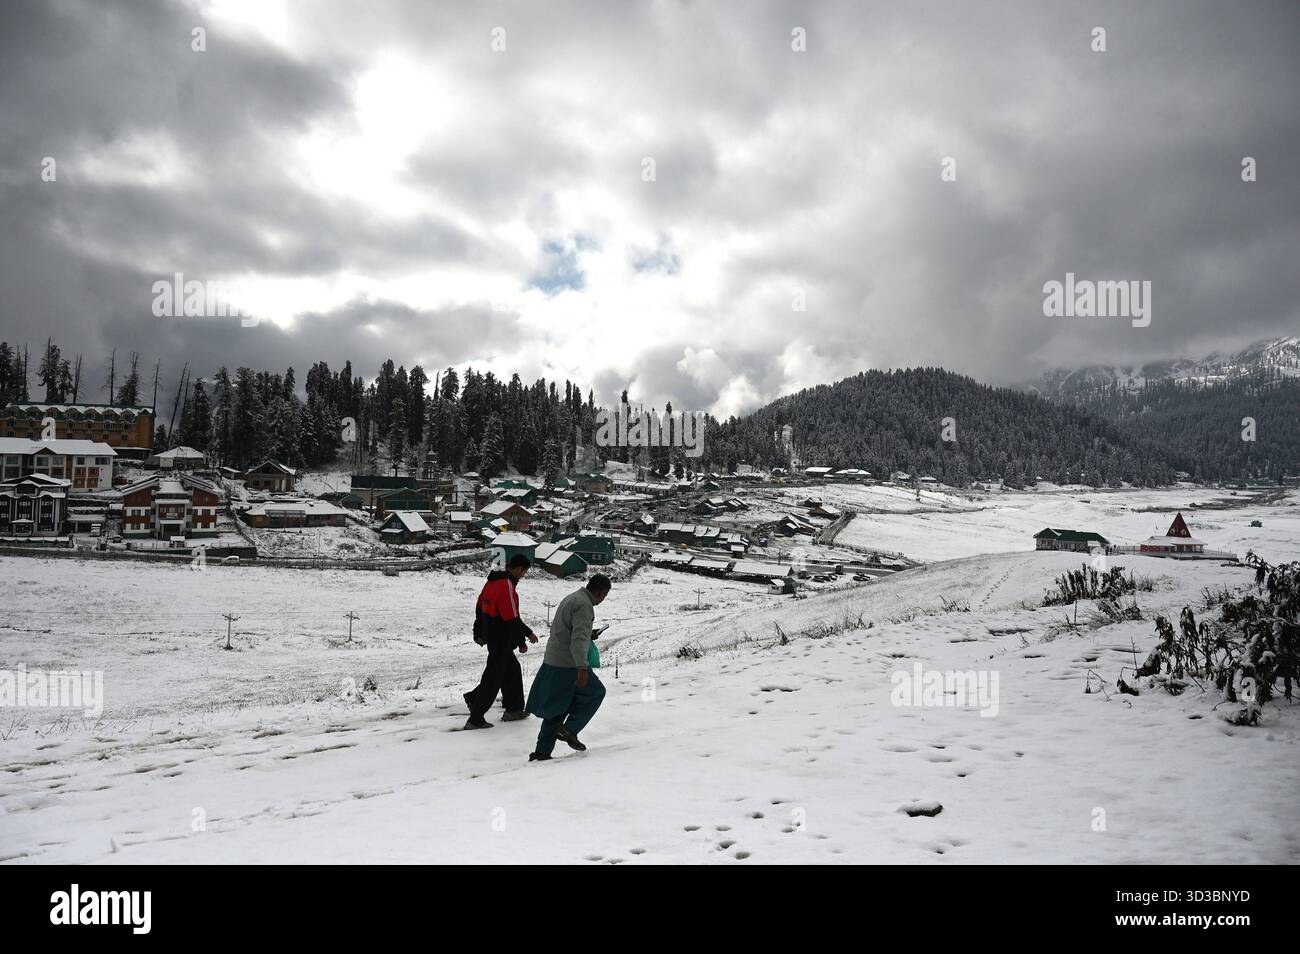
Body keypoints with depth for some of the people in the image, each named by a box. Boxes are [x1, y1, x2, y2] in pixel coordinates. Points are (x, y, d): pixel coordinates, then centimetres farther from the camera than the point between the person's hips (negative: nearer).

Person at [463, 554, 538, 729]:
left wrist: (479, 632, 26)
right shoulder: (507, 586, -22)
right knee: (493, 678, -2)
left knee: (512, 670, 20)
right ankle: (475, 719, 3)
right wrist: (521, 642, -11)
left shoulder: (492, 581, 7)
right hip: (501, 640, -10)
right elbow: (512, 619, -22)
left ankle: (514, 709, 29)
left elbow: (480, 606, 16)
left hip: (490, 635, 10)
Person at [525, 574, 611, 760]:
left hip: (552, 662, 9)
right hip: (569, 666, -9)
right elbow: (579, 638, -25)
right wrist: (582, 668, -30)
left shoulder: (571, 598, 17)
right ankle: (569, 729, -1)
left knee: (556, 709, 14)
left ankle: (541, 753, 13)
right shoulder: (584, 605, -15)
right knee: (596, 692, 8)